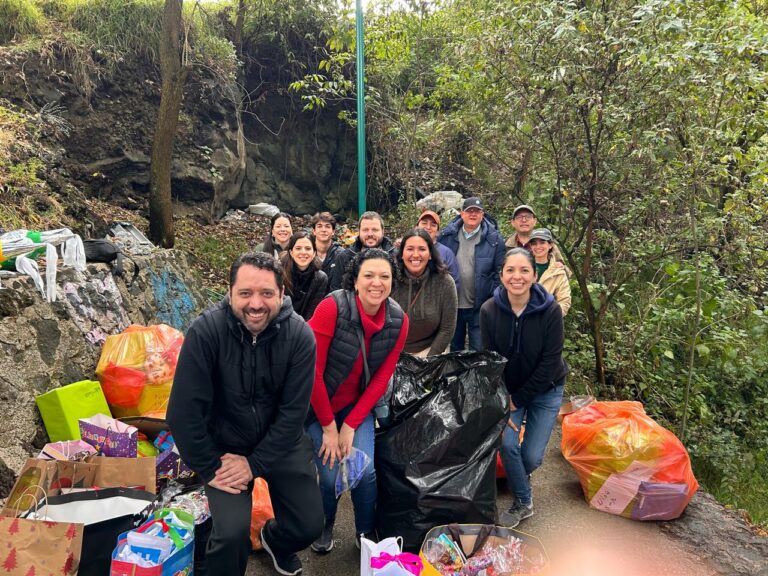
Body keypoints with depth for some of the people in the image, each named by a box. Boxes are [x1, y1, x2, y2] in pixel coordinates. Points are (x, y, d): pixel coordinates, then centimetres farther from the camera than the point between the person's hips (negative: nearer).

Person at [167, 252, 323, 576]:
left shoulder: (300, 335, -19)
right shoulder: (206, 331, -23)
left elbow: (293, 411, -15)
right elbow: (184, 411, -18)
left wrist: (255, 463, -16)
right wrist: (209, 467, -14)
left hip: (281, 441, 2)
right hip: (224, 444, -1)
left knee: (310, 525, 1)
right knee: (232, 532, -17)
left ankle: (276, 541, 39)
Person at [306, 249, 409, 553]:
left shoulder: (398, 321, -12)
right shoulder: (332, 307, -25)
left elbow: (381, 378, -5)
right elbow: (312, 371, -21)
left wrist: (350, 426, -9)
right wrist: (329, 427, -13)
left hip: (358, 405, 3)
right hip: (318, 405, -2)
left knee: (364, 471, -8)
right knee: (332, 475, -4)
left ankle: (367, 533, 24)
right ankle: (324, 526, 32)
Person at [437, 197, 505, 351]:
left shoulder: (493, 239, -5)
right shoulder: (447, 236, 0)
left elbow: (499, 272, -3)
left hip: (480, 307, -2)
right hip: (452, 305, 2)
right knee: (453, 349, 17)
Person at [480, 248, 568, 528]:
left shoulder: (550, 310, -24)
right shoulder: (489, 310, -18)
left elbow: (549, 363, -19)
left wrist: (517, 400, -15)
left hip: (544, 389, -1)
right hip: (507, 389, 1)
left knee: (532, 456, -2)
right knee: (507, 443, -13)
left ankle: (518, 480, 37)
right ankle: (523, 502, 16)